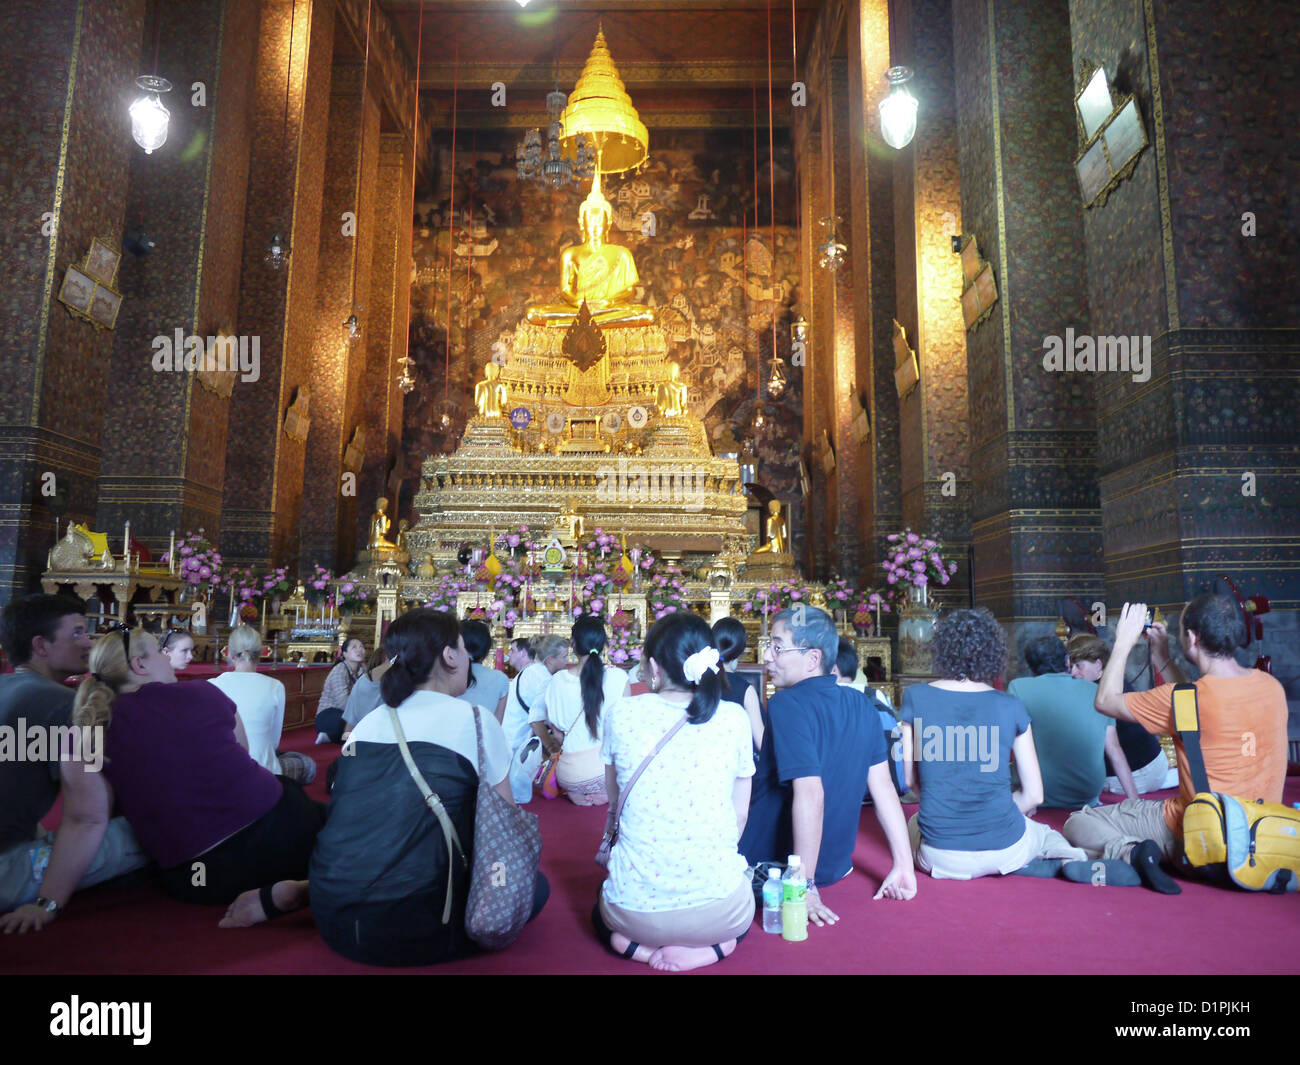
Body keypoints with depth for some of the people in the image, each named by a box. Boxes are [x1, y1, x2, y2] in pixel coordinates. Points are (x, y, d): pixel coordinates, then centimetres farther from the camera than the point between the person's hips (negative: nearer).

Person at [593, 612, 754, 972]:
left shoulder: (622, 714, -5)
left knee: (603, 912, 37)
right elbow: (740, 813, 4)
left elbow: (614, 801, 9)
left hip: (633, 910, 1)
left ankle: (638, 944, 5)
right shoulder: (733, 719, -6)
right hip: (718, 912, 0)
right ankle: (710, 945, 6)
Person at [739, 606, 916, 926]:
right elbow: (883, 786, 0)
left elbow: (810, 795, -30)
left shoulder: (787, 705, -22)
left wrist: (803, 888, -26)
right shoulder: (859, 704, -1)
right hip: (835, 866, 7)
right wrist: (903, 867, 4)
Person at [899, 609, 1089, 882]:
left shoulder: (915, 698, -5)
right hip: (1003, 850, 2)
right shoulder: (1012, 707, -4)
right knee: (1046, 833, 36)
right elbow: (1034, 795, 2)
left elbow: (910, 779, 2)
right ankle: (1065, 861, 3)